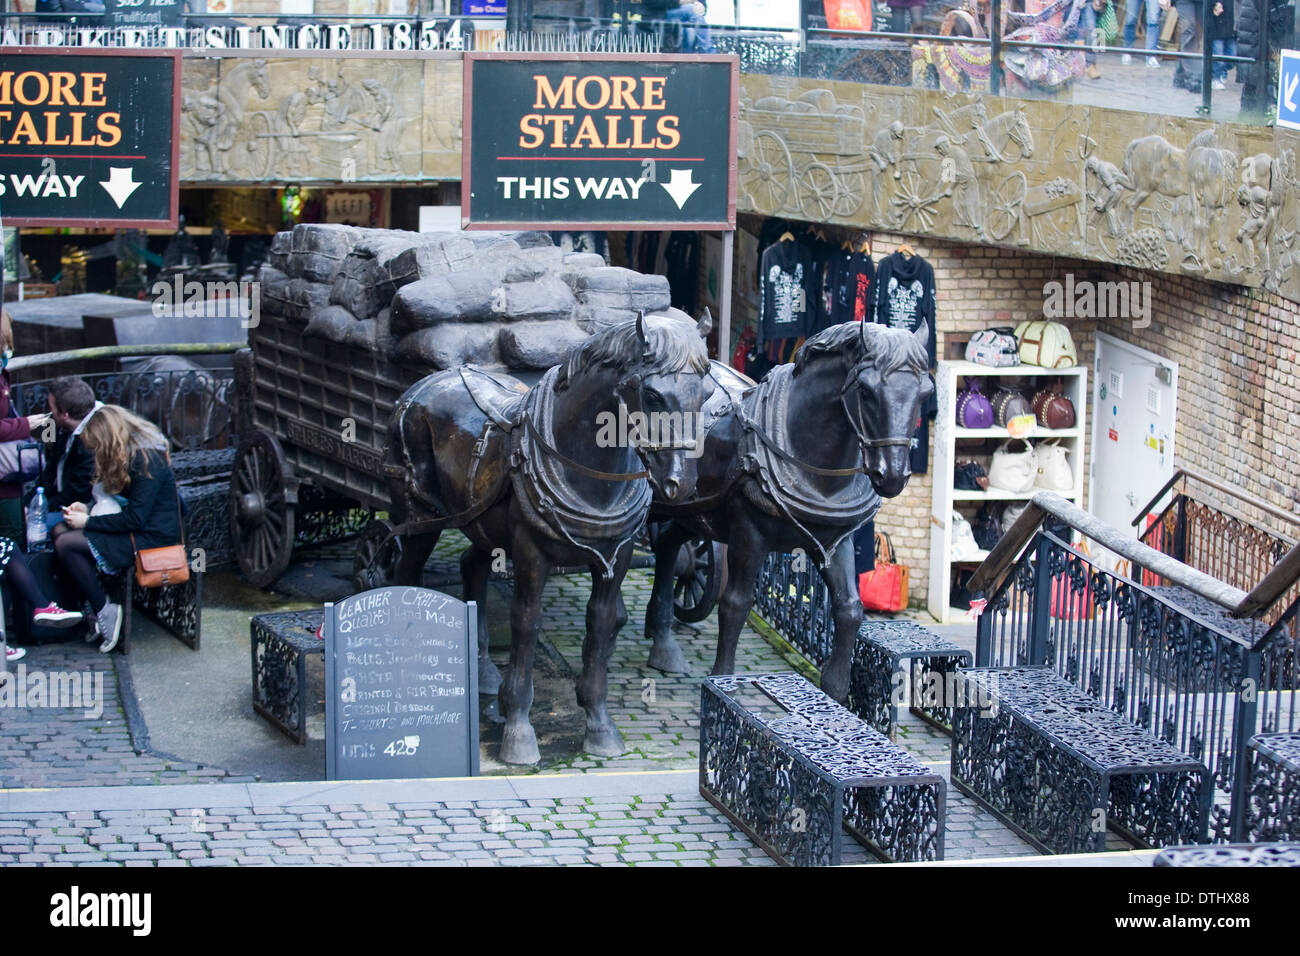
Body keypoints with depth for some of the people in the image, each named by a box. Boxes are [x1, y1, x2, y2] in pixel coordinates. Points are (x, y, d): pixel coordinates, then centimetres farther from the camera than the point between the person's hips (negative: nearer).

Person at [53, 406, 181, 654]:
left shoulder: (146, 460, -19)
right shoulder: (137, 453, 11)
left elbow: (135, 519, -21)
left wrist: (88, 522, -13)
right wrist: (88, 509, 4)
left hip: (154, 538, -11)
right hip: (142, 531, 11)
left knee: (66, 545, -19)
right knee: (62, 532, -1)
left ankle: (104, 612, -9)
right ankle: (100, 611, -3)